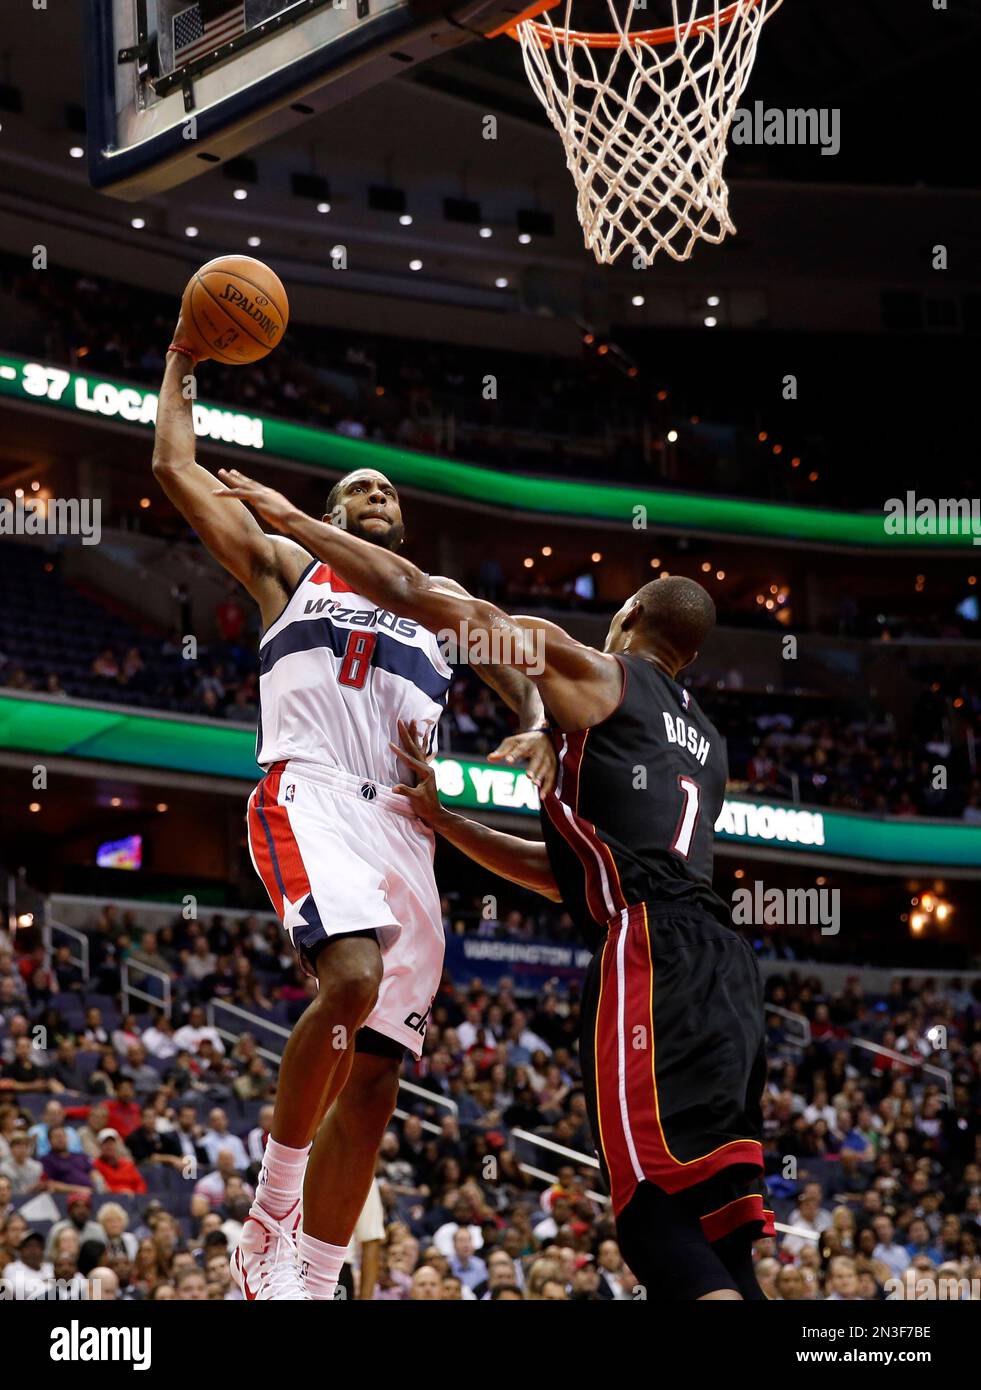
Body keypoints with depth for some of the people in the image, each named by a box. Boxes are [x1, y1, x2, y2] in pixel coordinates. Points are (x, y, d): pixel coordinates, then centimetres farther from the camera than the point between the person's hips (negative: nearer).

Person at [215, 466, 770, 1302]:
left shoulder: (592, 674, 10)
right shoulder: (704, 743, 32)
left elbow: (412, 593, 8)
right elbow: (566, 872, 35)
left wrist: (291, 520, 18)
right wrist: (444, 820, 35)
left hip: (653, 950, -8)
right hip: (724, 961, 8)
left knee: (658, 1216, -15)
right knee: (715, 1231, 6)